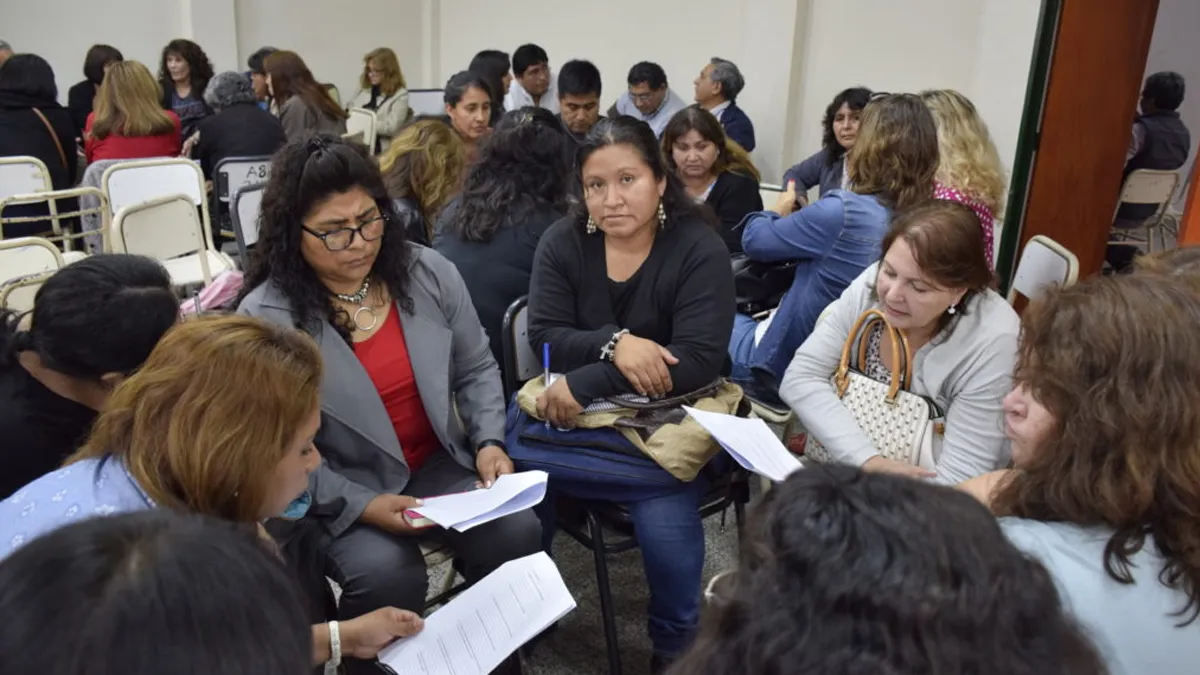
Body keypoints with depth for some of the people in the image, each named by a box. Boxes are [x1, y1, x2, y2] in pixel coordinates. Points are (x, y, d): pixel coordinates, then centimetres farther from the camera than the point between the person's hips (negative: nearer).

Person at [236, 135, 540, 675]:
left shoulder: (429, 273, -3)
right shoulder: (265, 317, -15)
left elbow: (475, 370, 7)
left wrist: (489, 441, -9)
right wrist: (361, 506, -22)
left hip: (438, 462, 4)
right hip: (337, 490, -3)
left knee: (515, 532, -18)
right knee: (385, 573, -29)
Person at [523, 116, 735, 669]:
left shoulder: (699, 248, -11)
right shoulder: (562, 241, -1)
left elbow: (699, 360, -21)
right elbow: (545, 338, -7)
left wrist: (584, 384, -26)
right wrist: (613, 343, -27)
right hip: (575, 410, 4)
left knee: (666, 527, -26)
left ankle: (673, 646, 5)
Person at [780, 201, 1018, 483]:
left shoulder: (990, 344, -23)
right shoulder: (870, 286, -12)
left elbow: (958, 478, -21)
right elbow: (800, 378, -14)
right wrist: (868, 460, -24)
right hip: (849, 466, 4)